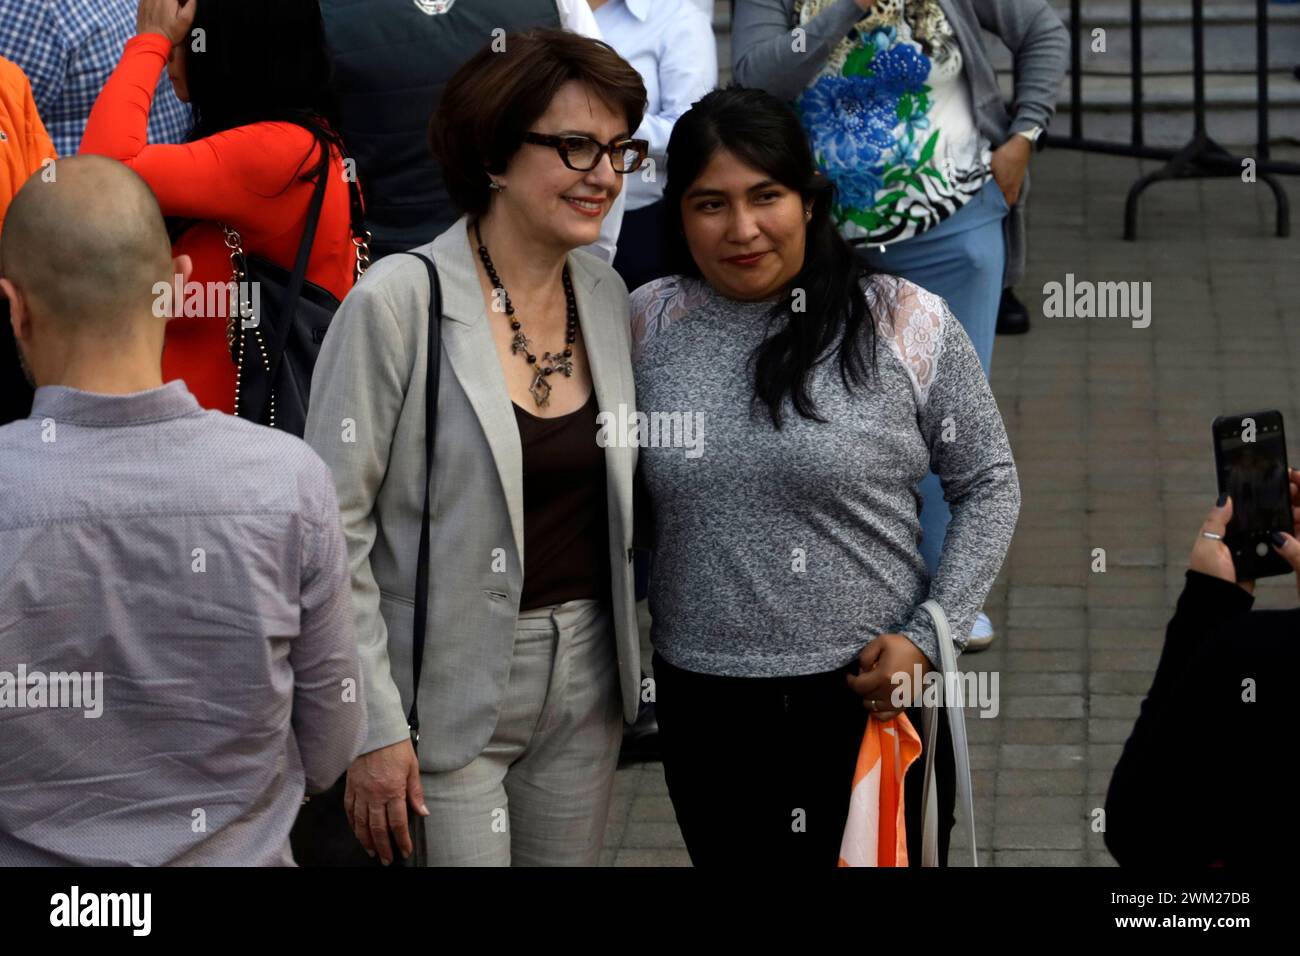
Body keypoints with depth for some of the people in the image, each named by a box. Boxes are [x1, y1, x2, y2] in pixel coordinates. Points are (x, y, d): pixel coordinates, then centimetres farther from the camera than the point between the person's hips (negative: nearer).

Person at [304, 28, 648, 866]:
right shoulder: (401, 301, -13)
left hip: (586, 685, 6)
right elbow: (333, 527, -13)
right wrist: (373, 727, -15)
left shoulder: (608, 296, 6)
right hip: (449, 694, -6)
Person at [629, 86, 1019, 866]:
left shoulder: (907, 325, -7)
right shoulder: (647, 326, 0)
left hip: (871, 695, -2)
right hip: (703, 704, 2)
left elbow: (989, 484, 0)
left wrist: (929, 635, -8)